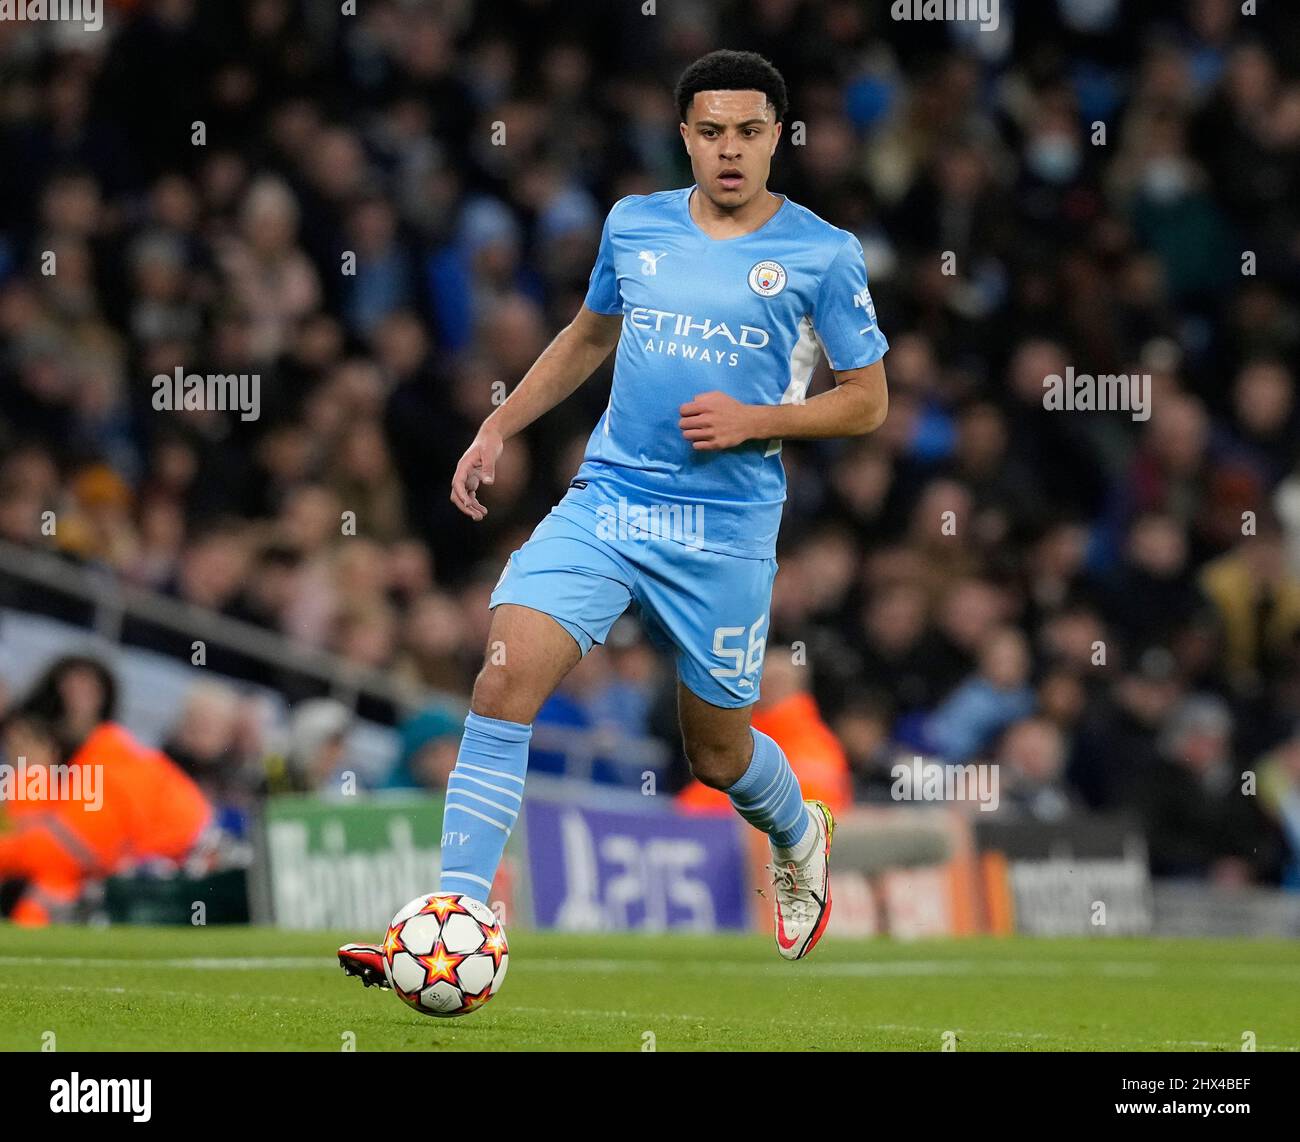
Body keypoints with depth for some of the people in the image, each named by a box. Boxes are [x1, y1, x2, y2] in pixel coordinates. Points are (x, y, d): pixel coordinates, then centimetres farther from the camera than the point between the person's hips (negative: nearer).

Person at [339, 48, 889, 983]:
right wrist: (497, 430, 18)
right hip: (605, 500, 2)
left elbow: (868, 401, 2)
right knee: (505, 679, -18)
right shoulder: (635, 225, 8)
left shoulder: (822, 254, -3)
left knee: (717, 753, 10)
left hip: (725, 531, -2)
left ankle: (801, 838, 47)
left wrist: (754, 421, -13)